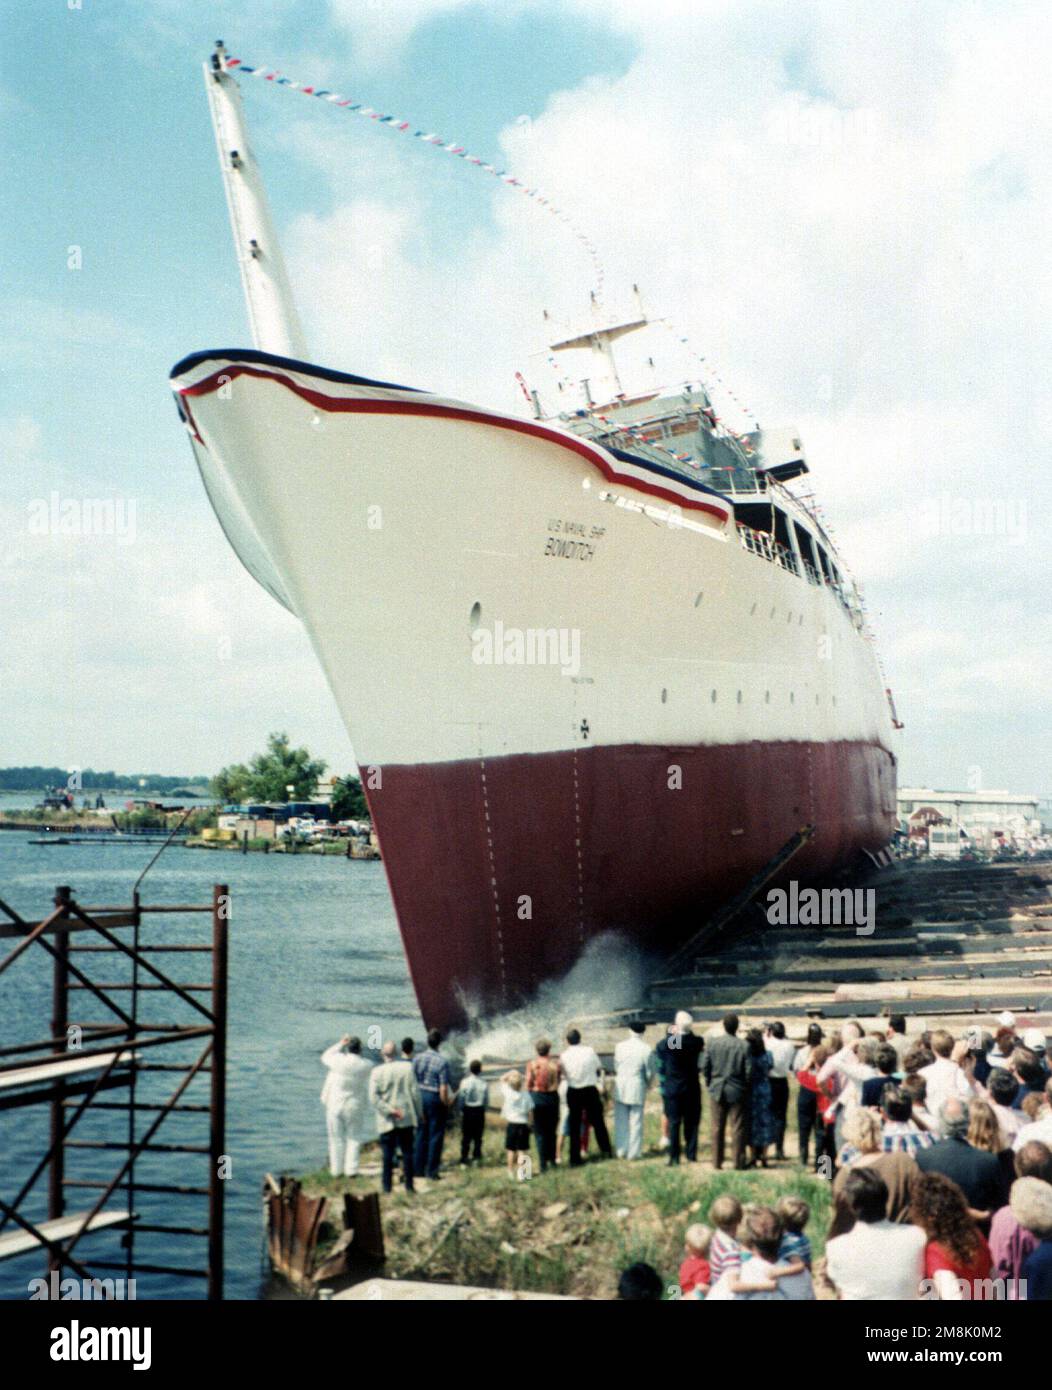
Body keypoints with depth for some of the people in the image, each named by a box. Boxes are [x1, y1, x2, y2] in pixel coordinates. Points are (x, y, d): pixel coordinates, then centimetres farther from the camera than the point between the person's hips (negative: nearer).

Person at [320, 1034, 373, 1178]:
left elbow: (325, 1056, 8)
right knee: (354, 1138, 11)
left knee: (336, 1139, 11)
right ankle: (351, 1170, 8)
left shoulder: (338, 1061, -13)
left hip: (335, 1105, 0)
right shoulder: (366, 1066, -12)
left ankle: (336, 1170, 16)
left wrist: (340, 1044, 12)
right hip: (354, 1107, 0)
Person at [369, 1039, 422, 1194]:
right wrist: (419, 1112, 7)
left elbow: (374, 1097, -15)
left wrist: (390, 1111, -11)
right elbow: (415, 1092, -4)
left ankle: (387, 1184, 10)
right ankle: (409, 1184, 13)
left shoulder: (377, 1072, -9)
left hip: (387, 1121, -1)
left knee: (388, 1153, 8)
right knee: (407, 1151, 10)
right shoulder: (407, 1067, -7)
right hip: (407, 1118, 1)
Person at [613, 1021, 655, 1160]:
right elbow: (649, 1072, -4)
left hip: (620, 1086, 2)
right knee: (635, 1121, 8)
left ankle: (621, 1150, 17)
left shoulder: (620, 1046, -4)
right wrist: (648, 1083, 17)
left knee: (620, 1121, 12)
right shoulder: (646, 1049, -11)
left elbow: (616, 1066, 6)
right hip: (637, 1087, -2)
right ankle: (633, 1152, 12)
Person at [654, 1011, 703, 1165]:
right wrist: (689, 1032, 8)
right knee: (691, 1122, 12)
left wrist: (669, 1034, 10)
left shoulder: (668, 1042, -16)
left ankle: (674, 1157, 4)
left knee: (674, 1123, 5)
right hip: (692, 1088, 1)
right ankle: (691, 1155, 14)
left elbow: (660, 1047, 4)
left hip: (672, 1088, -1)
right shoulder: (697, 1042, -11)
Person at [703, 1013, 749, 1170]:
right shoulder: (744, 1045, -13)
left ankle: (717, 1162, 14)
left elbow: (704, 1066, -1)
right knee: (737, 1128, 6)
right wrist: (745, 1086, 7)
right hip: (737, 1091, -2)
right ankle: (738, 1162, 9)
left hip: (717, 1090, 2)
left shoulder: (713, 1042, -6)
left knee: (717, 1127, 10)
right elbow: (748, 1070, -11)